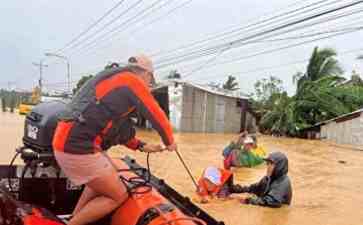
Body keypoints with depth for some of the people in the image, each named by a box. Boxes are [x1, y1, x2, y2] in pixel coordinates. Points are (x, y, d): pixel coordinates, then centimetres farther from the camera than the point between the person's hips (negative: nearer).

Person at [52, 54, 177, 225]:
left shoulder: (113, 80, 23)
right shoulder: (133, 81, -5)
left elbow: (118, 126, 27)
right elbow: (157, 116, -1)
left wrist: (141, 146, 25)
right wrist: (169, 141, 16)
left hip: (67, 140, 10)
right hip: (79, 147, -10)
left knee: (101, 182, 28)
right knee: (119, 196, 3)